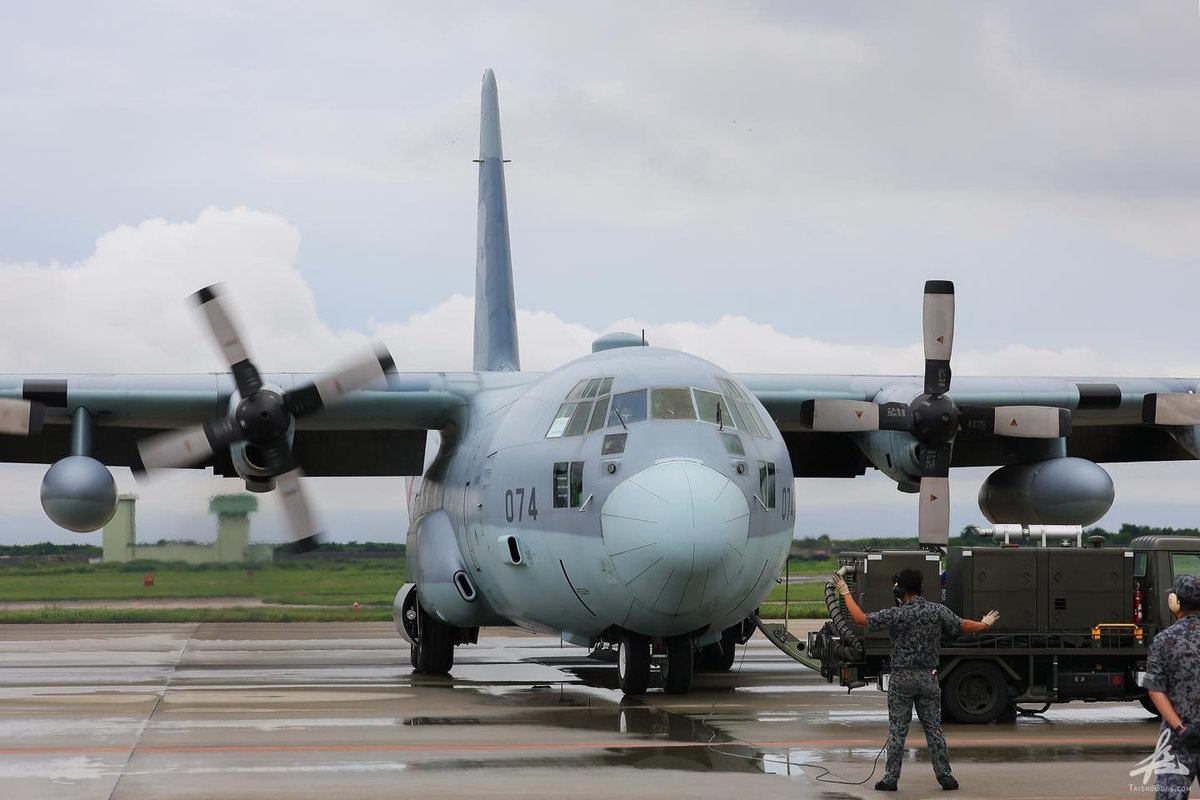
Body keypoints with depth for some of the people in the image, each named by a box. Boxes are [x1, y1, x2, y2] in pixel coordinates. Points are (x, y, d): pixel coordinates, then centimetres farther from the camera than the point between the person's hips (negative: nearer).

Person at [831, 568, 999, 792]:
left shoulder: (896, 615, -12)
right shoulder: (938, 611, -2)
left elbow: (861, 618, -7)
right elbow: (964, 626, 12)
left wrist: (846, 593, 5)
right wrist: (985, 624, 32)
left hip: (902, 678, -3)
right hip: (928, 678, 3)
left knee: (897, 731, 2)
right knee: (934, 729, 8)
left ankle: (891, 778, 3)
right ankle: (945, 777, 8)